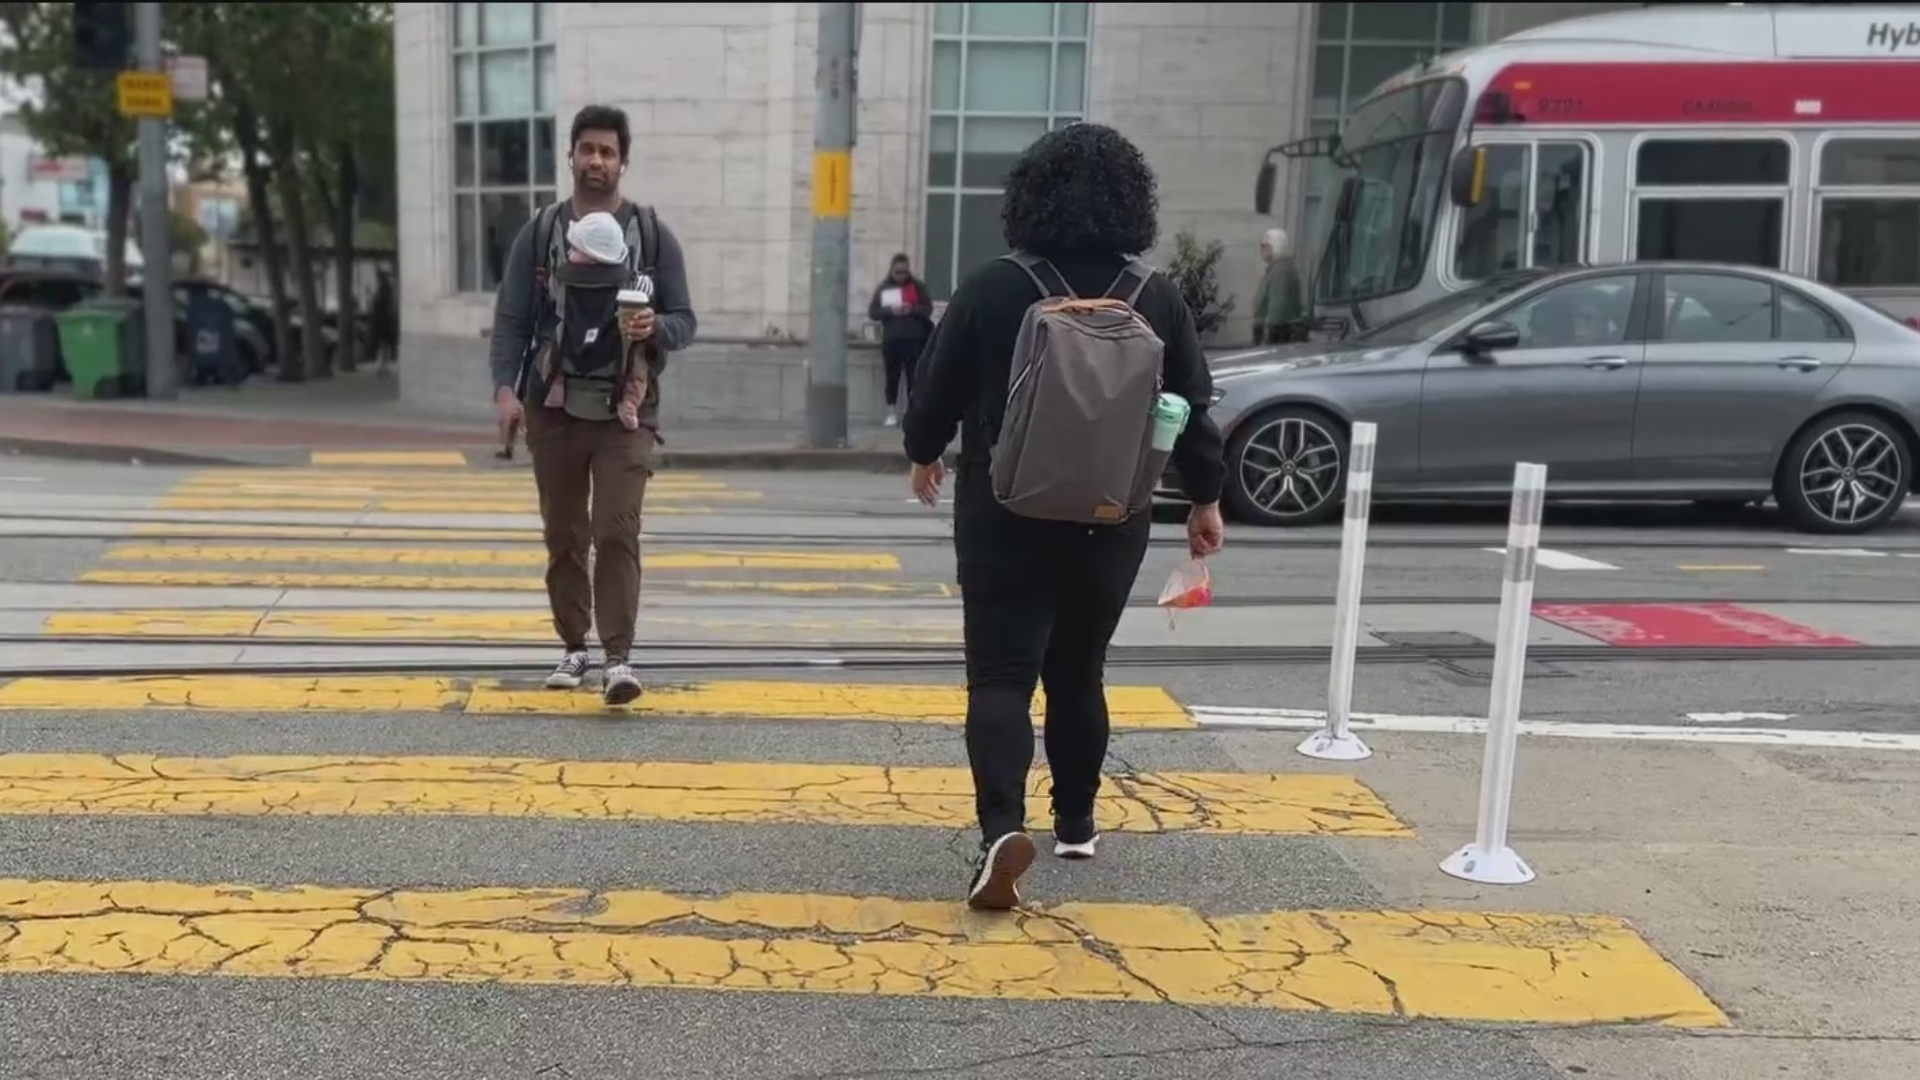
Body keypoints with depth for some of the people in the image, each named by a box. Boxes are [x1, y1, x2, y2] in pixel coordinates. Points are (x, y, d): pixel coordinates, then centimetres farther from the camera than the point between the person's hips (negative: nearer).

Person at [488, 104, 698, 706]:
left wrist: (655, 328, -20)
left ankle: (619, 657, -12)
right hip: (553, 408, 2)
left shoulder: (652, 234, 4)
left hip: (625, 412, -2)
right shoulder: (539, 234, 7)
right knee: (563, 536, 9)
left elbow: (685, 321, 4)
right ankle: (574, 648, 22)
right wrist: (505, 388, -12)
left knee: (617, 533, -12)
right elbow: (511, 320, 2)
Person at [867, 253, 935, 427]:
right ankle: (892, 413, 13)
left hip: (914, 339, -1)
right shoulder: (882, 288, 7)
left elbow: (928, 309, 2)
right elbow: (872, 312, 4)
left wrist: (912, 309, -17)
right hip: (891, 340, 1)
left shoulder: (918, 286, 3)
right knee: (892, 377, 5)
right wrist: (889, 310, -13)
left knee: (913, 376, -2)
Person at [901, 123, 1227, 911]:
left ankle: (1002, 826, -21)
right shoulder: (1157, 299, -1)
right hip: (1111, 520, 3)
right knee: (1078, 672, 19)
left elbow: (937, 388, -1)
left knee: (1001, 676, -1)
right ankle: (1075, 822, 30)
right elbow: (1192, 409, 3)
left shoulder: (991, 290, -8)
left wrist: (924, 453, 19)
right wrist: (1205, 499, 16)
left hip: (1005, 515, -3)